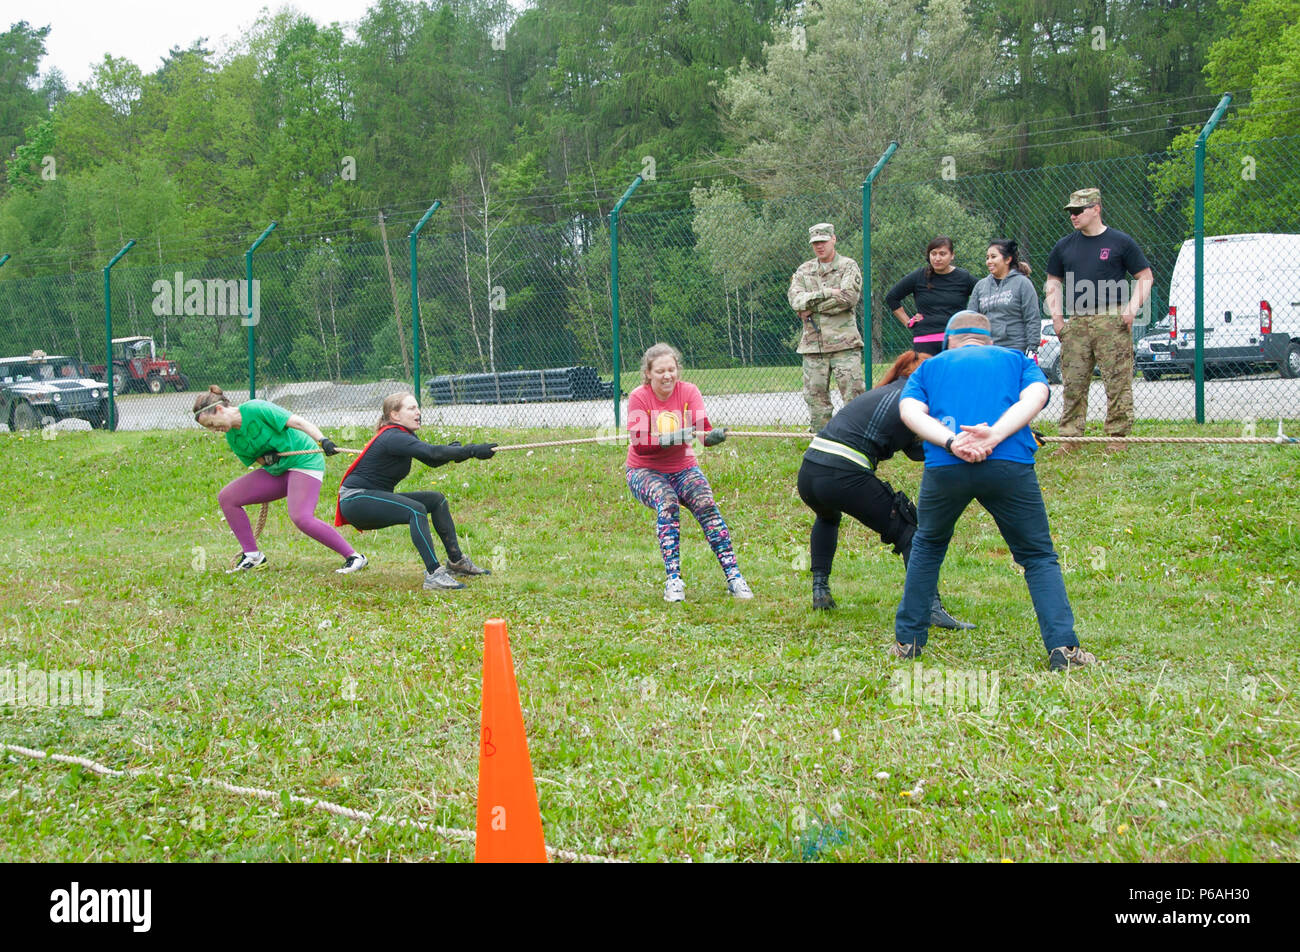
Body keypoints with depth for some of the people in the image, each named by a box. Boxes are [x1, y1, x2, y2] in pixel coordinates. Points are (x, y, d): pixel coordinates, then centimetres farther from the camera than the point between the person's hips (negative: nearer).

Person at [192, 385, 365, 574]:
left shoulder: (255, 409, -19)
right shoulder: (232, 438, 5)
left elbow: (297, 422, -22)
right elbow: (257, 458, 12)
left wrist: (323, 440, -34)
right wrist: (266, 459, -13)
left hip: (304, 461, -9)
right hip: (275, 471, 9)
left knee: (301, 517, -28)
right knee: (226, 497, 2)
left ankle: (354, 557, -19)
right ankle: (252, 555, 8)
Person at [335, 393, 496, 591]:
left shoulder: (404, 435, 11)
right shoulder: (393, 437, -21)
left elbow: (432, 460, 6)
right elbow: (433, 453, -33)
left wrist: (455, 451, -16)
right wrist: (472, 451, -36)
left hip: (376, 499, 11)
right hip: (356, 501, -11)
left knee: (437, 500, 11)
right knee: (416, 510, -31)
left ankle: (456, 561, 14)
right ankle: (434, 574, -39)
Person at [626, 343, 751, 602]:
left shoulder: (688, 391, -6)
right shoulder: (639, 397, -11)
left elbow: (702, 427, -23)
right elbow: (638, 443, -24)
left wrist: (712, 436, -48)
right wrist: (672, 438, -42)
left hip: (682, 468, 2)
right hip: (644, 471, -2)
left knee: (706, 504, -25)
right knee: (667, 502, -32)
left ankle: (733, 577, -25)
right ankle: (673, 581, -33)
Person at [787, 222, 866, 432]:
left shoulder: (849, 266, 5)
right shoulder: (803, 271, 16)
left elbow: (849, 297, -12)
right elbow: (795, 299, -2)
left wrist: (811, 306, -7)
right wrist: (827, 293, -14)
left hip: (843, 343, -4)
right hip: (813, 345, 4)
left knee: (854, 396, -9)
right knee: (816, 398, 4)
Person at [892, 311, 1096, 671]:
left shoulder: (931, 366, 29)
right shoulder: (1016, 359, 29)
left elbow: (909, 410, 8)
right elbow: (1036, 395, 6)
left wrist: (950, 442, -7)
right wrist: (994, 436, -8)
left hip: (944, 467, 1)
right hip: (1009, 465, -1)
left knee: (927, 547, 25)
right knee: (1039, 557, 11)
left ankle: (908, 640, 27)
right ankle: (1062, 647, -4)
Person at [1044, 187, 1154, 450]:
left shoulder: (1120, 242, 4)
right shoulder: (1064, 246, 16)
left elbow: (1145, 277, 7)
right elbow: (1053, 282, 23)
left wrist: (1132, 309, -6)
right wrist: (1056, 317, 10)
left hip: (1112, 321, -4)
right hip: (1075, 324, 4)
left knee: (1117, 381, -6)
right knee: (1073, 383, 1)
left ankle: (1117, 436, -1)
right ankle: (1071, 437, 6)